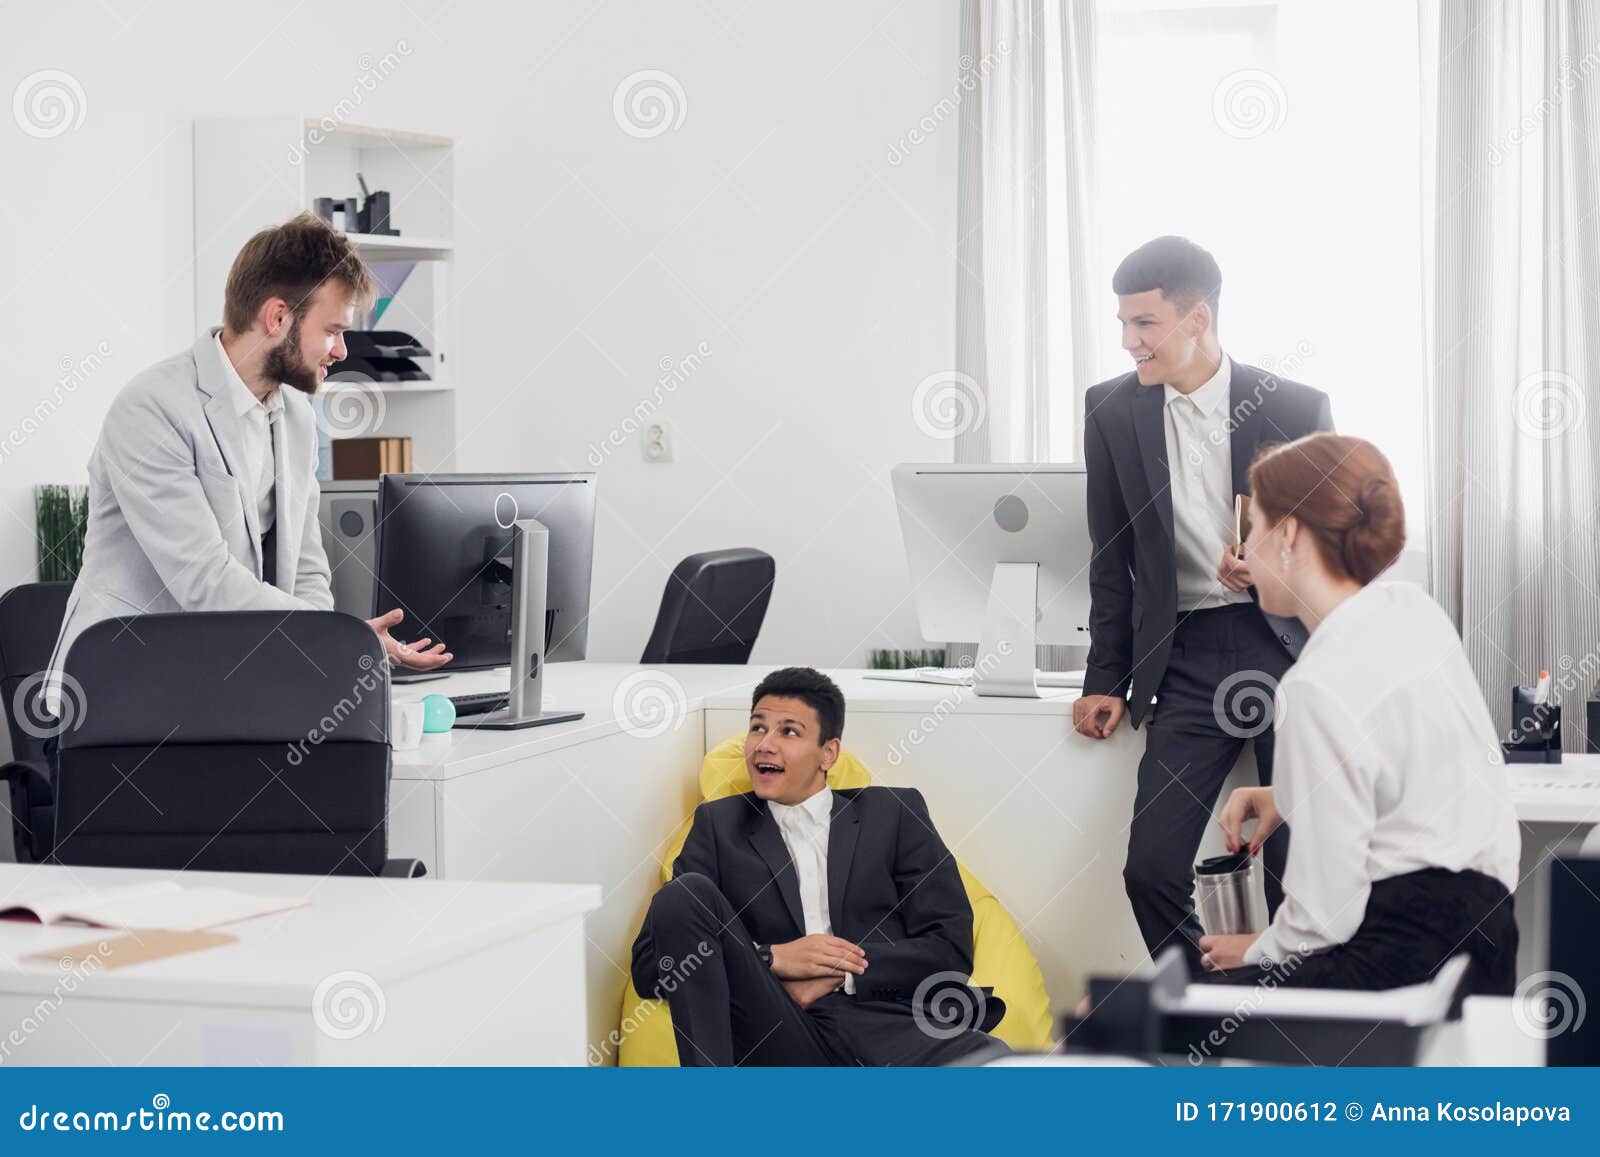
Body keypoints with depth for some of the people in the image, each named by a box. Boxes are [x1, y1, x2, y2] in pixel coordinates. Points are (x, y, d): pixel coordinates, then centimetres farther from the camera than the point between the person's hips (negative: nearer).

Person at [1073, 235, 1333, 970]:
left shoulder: (1295, 408, 0)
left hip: (1287, 644, -2)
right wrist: (1106, 679, 12)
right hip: (1188, 658, 2)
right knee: (1152, 870, -7)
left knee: (1298, 871, -4)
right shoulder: (1112, 411, 7)